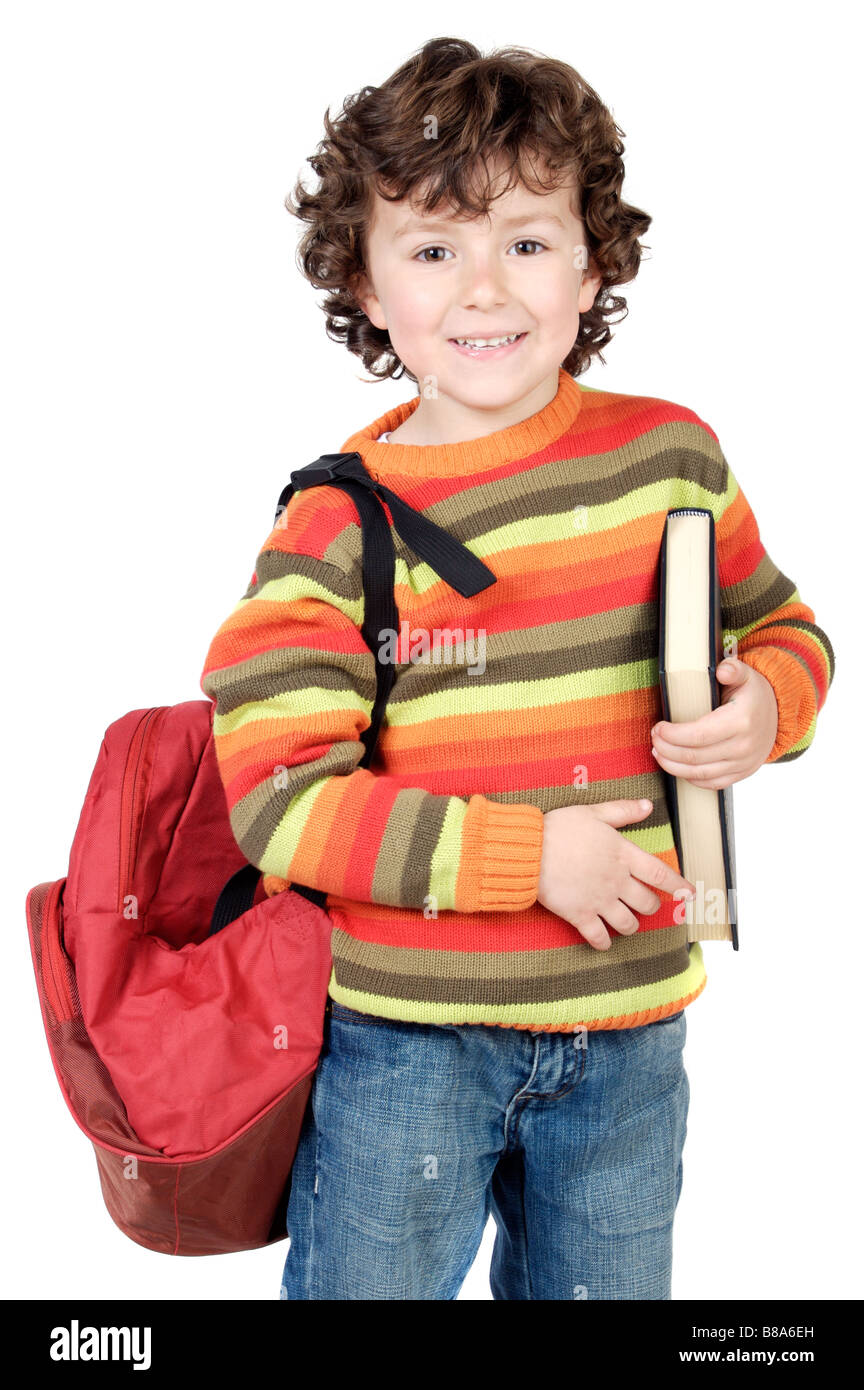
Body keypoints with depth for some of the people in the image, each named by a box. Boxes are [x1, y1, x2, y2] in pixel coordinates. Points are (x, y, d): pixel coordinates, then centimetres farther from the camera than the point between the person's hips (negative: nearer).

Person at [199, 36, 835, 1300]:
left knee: (601, 1286, 21)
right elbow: (278, 796, -15)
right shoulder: (337, 525, -11)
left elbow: (783, 630, 13)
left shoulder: (670, 453, -1)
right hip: (406, 1031, -2)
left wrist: (766, 706, -10)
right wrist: (528, 852, -19)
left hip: (627, 1030, 3)